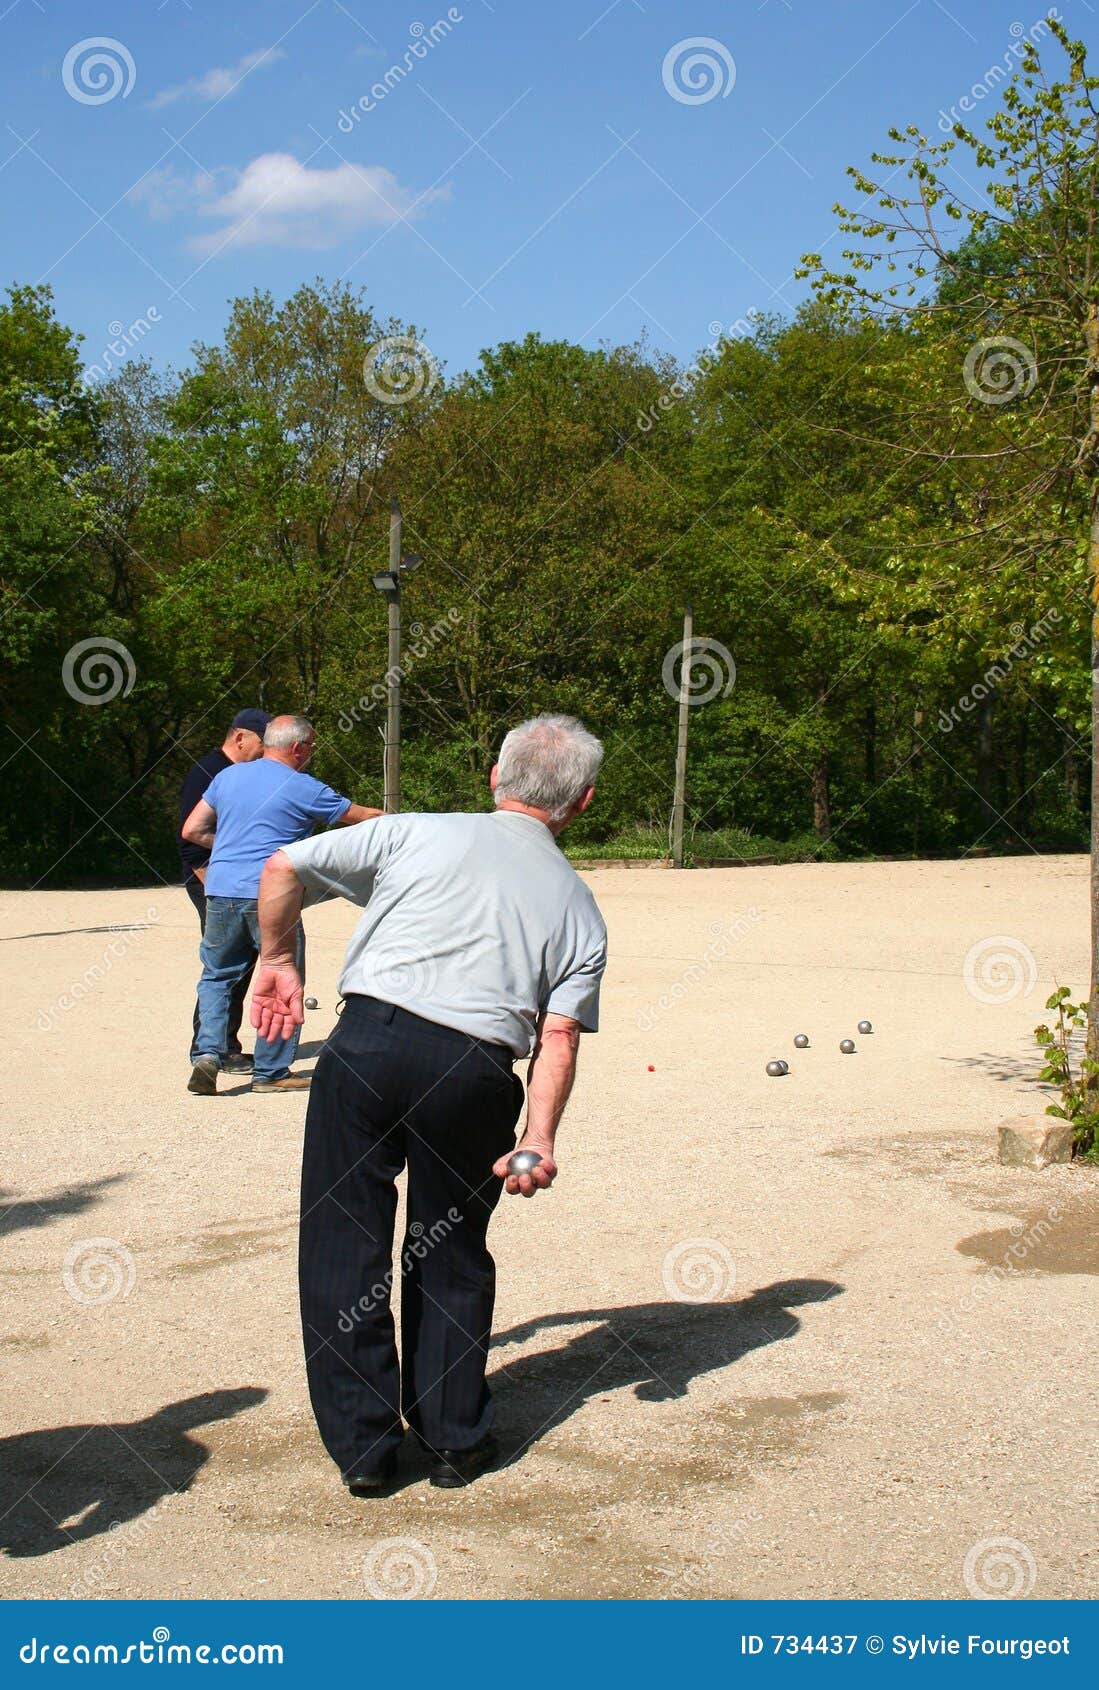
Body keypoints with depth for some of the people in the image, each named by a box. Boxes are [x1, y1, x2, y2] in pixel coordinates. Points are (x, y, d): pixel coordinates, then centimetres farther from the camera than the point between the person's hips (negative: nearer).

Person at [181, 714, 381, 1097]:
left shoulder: (228, 776, 12)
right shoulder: (304, 789, -2)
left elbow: (192, 830, 12)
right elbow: (359, 816, 8)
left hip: (221, 891, 5)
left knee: (216, 976, 16)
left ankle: (207, 1053, -1)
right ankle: (271, 1072, 11)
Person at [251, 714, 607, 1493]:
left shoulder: (417, 833, 11)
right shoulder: (579, 906, 15)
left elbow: (283, 867, 11)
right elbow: (559, 1035, 4)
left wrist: (277, 959, 24)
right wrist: (540, 1139, -1)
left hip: (367, 1042, -1)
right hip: (475, 1072, 2)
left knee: (343, 1246, 10)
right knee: (451, 1256, 19)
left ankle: (363, 1446, 16)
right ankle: (455, 1438, 28)